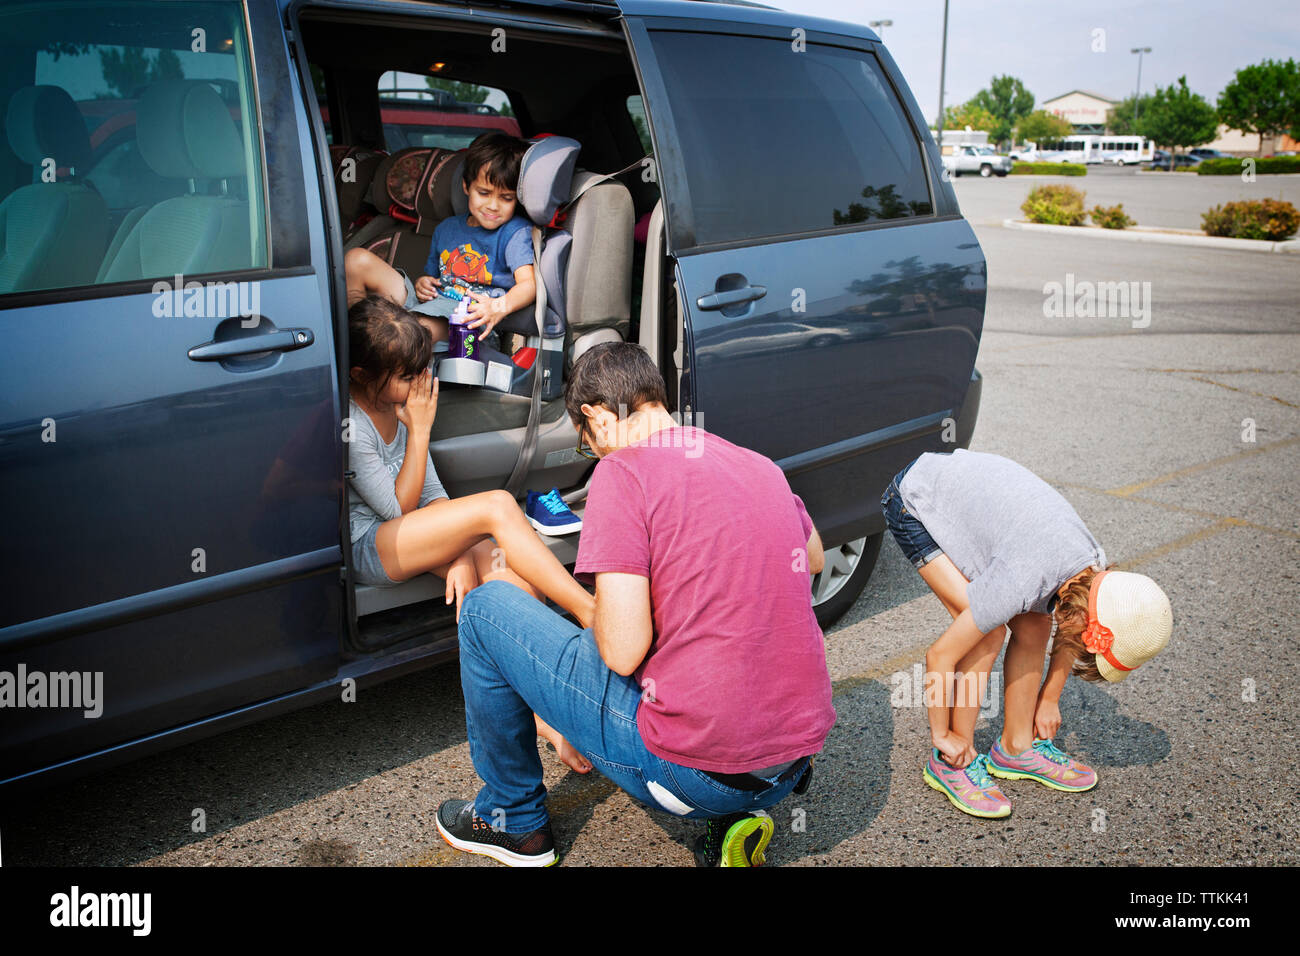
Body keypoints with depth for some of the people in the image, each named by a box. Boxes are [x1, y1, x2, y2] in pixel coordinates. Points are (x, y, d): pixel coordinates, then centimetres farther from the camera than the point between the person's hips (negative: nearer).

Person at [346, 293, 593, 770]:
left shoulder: (401, 401, 3)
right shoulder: (350, 426, -21)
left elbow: (433, 491, 5)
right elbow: (400, 507, -16)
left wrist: (458, 554, -10)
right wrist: (420, 428, -18)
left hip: (418, 535, 7)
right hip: (368, 548, -7)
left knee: (508, 570, -22)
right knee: (498, 506, -28)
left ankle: (544, 712, -21)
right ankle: (594, 616, -24)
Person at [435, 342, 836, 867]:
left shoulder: (623, 470, -12)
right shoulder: (760, 466, 8)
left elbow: (623, 652, -18)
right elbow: (813, 559, 28)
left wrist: (598, 617, 5)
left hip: (696, 772, -7)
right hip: (798, 751, 7)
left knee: (485, 609, 5)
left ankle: (514, 820, 23)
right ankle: (736, 814, 18)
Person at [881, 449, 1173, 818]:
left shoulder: (1095, 569, -14)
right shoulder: (1022, 582, -35)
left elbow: (1067, 629, 10)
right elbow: (940, 655, -26)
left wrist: (1049, 700, 19)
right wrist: (941, 736, -12)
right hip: (915, 500, -7)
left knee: (1034, 627, 0)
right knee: (988, 633, -17)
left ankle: (1015, 748, 18)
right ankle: (950, 763, -1)